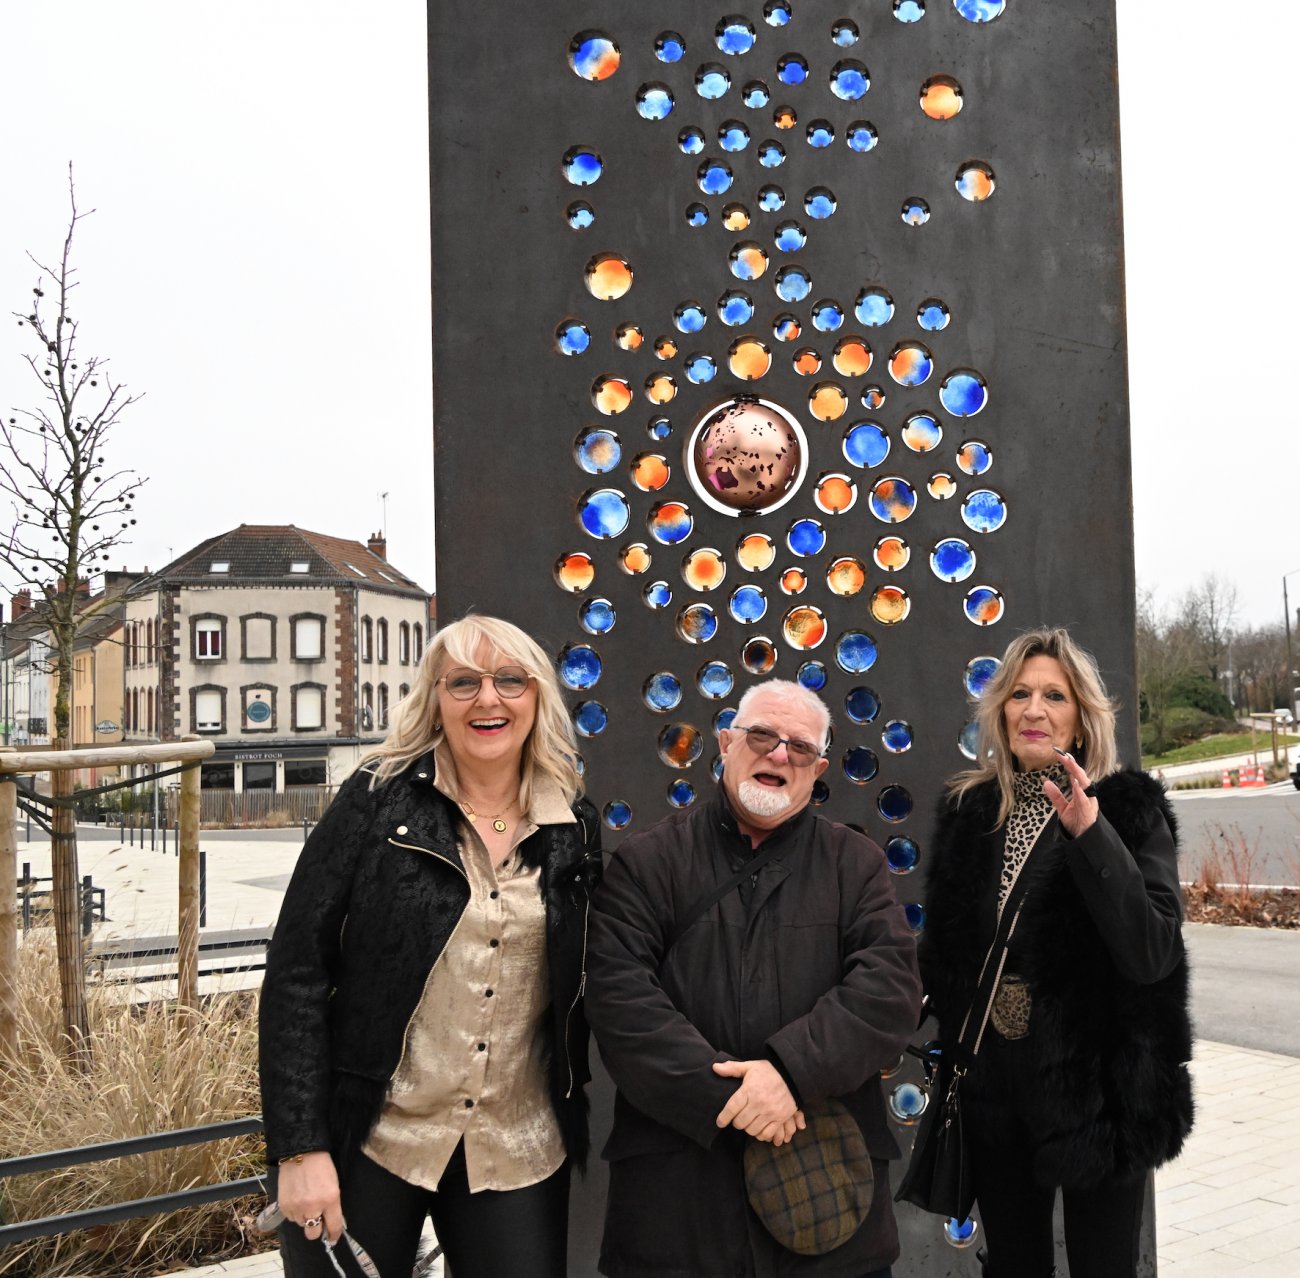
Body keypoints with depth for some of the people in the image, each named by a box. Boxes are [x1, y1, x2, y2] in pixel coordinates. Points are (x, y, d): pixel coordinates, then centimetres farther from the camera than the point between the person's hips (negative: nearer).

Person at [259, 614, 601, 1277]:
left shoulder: (576, 826, 2)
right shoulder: (378, 799, -6)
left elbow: (584, 993, 11)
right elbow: (297, 971, -9)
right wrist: (300, 1148, -13)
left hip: (520, 1160, 3)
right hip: (366, 1146, -2)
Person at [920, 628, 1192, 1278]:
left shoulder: (1128, 809, -8)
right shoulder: (969, 810, 3)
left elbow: (1154, 955, -19)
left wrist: (1090, 834, -26)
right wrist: (956, 1043, 9)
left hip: (1096, 1086, -3)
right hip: (993, 1085, 4)